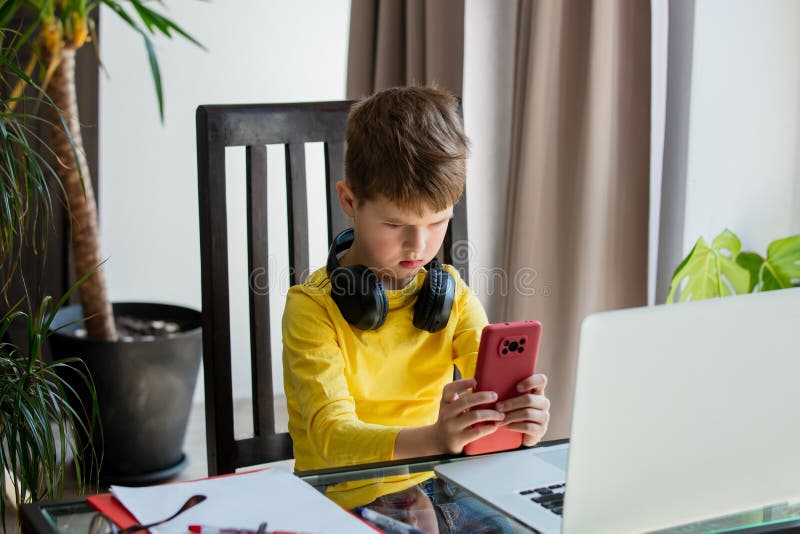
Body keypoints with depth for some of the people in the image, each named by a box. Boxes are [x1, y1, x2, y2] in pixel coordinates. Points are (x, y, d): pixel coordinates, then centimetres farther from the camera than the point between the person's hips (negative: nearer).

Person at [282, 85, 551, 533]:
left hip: (431, 494, 4)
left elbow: (497, 388, -4)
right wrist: (435, 438, -38)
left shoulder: (451, 294, 5)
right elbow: (331, 435, -21)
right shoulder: (313, 308, -10)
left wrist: (523, 416, -29)